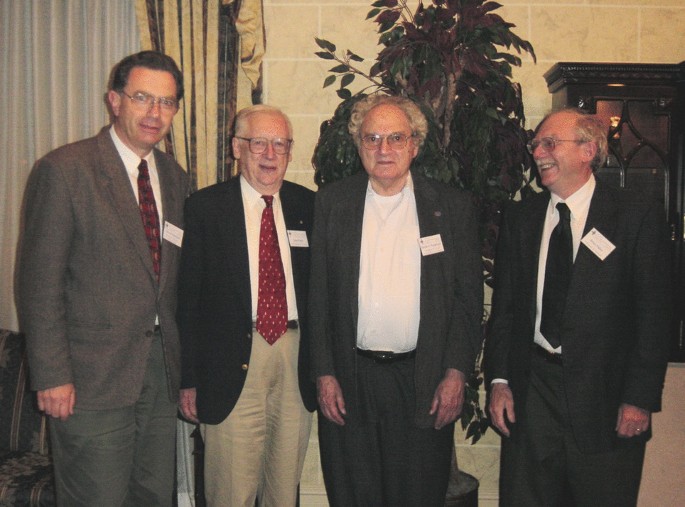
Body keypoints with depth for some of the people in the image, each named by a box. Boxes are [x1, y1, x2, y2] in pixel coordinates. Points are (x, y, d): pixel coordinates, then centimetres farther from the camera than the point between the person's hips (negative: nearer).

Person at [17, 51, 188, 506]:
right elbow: (39, 282, -11)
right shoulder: (64, 170, -9)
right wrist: (52, 376, -14)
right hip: (93, 381, -6)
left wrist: (184, 365, 11)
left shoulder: (175, 177, 10)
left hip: (161, 374, 6)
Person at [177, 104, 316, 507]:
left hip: (296, 362, 3)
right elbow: (188, 296, -2)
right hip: (233, 364, -3)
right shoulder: (205, 207, -1)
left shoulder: (309, 206, 7)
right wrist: (189, 379, -5)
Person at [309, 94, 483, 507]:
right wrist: (324, 374, -1)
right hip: (348, 382, 1)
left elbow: (469, 298, 2)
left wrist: (456, 373, -6)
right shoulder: (332, 203, 5)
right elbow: (317, 294, 4)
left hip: (426, 387, -1)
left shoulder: (452, 206, 3)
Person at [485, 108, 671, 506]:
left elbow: (654, 313, -6)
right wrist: (499, 380, 1)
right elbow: (504, 306, 9)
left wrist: (641, 398, -10)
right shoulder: (520, 218, 8)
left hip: (604, 393, -3)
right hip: (530, 389, 4)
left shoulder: (639, 215, -4)